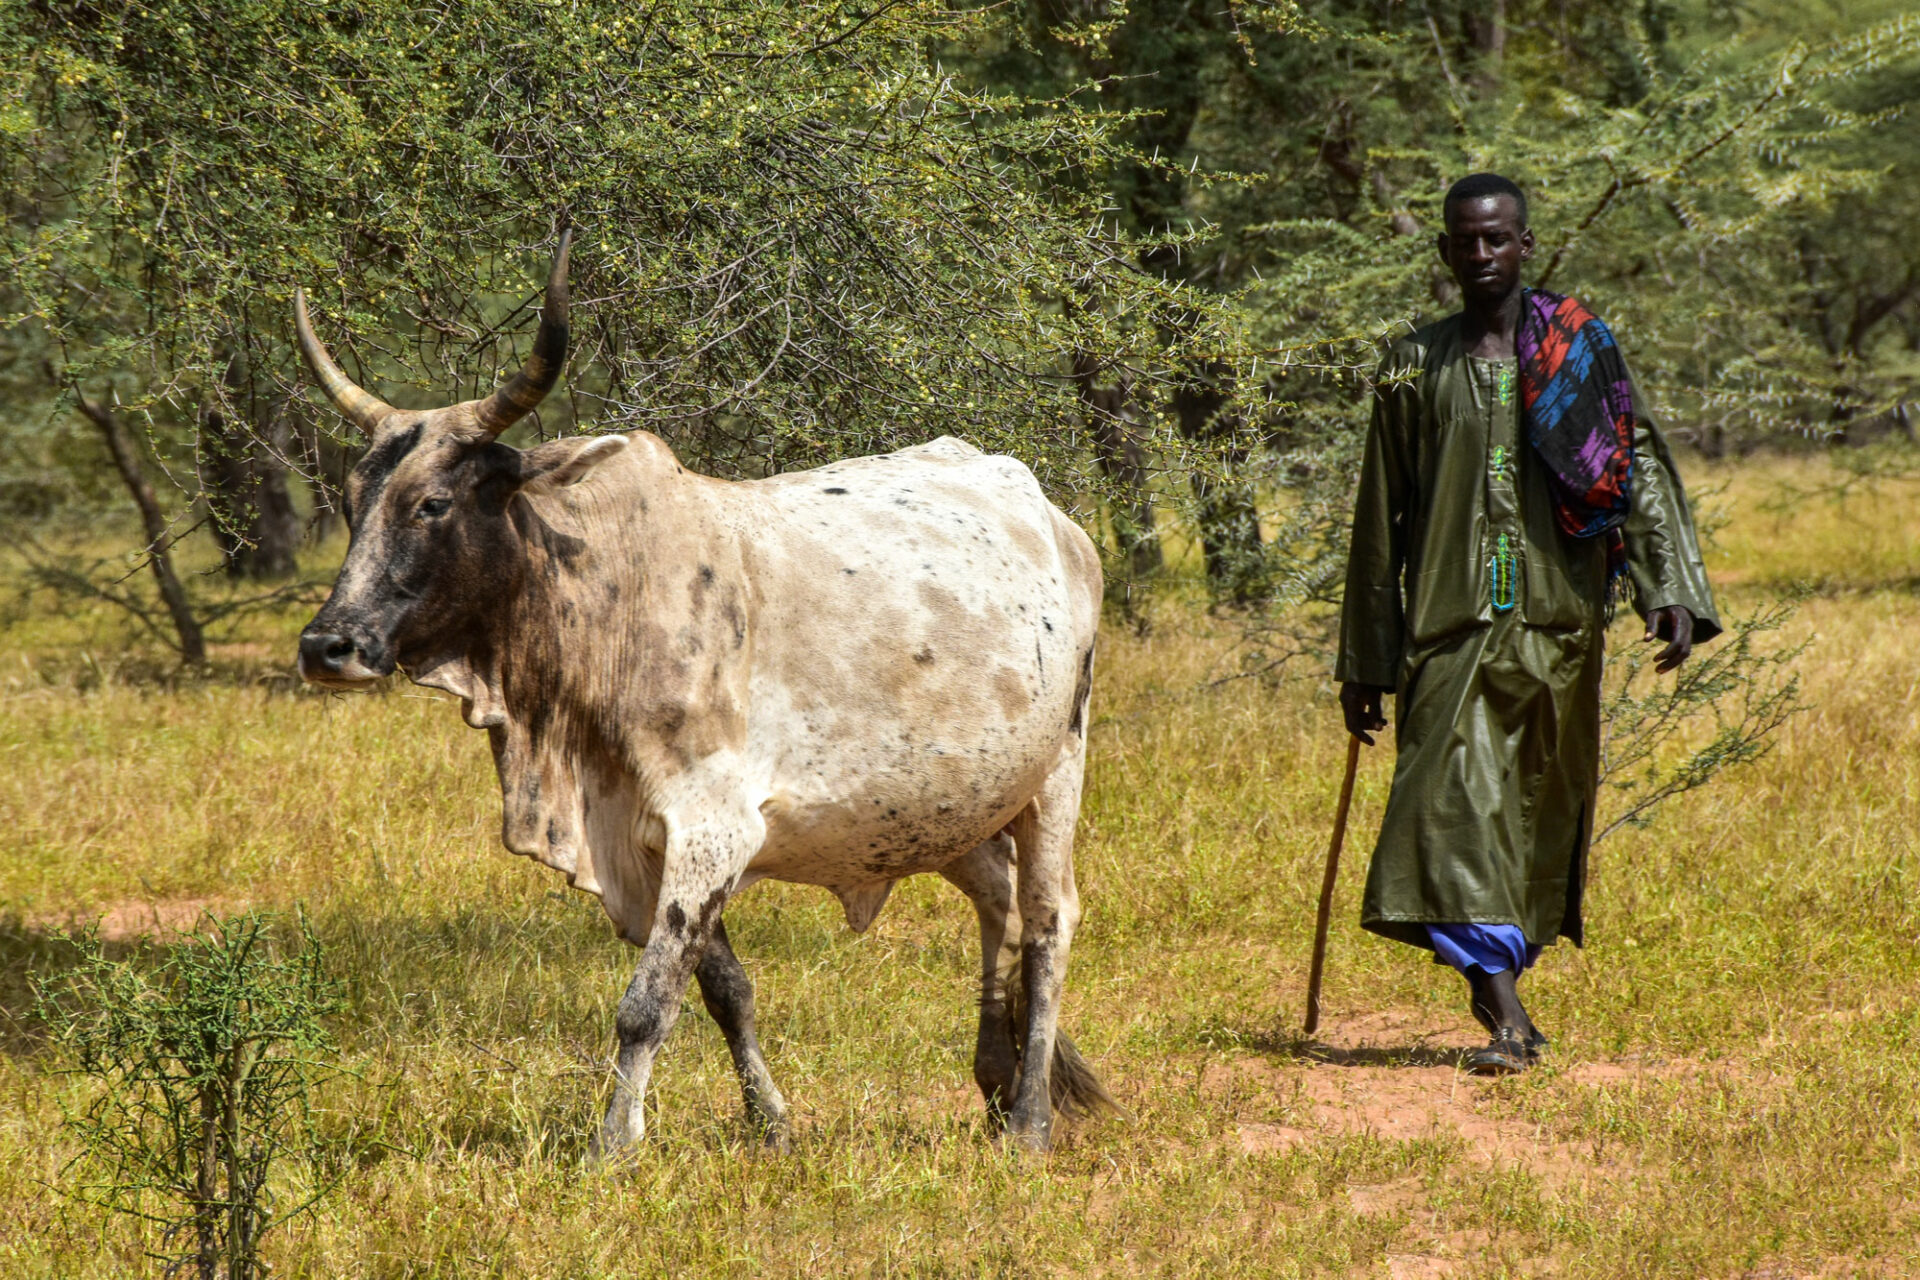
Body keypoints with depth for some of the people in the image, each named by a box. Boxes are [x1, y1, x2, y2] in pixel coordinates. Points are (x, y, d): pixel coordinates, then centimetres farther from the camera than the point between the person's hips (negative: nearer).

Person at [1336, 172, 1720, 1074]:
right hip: (1452, 627, -1)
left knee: (1544, 808, 6)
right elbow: (1379, 524, 12)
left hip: (1558, 624, 1)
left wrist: (1669, 589, -10)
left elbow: (1641, 465, 4)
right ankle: (1503, 1012, -18)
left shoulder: (1581, 350, 6)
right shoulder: (1413, 368, 8)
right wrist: (1364, 662, 11)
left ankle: (1502, 979, 23)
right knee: (1457, 803, -14)